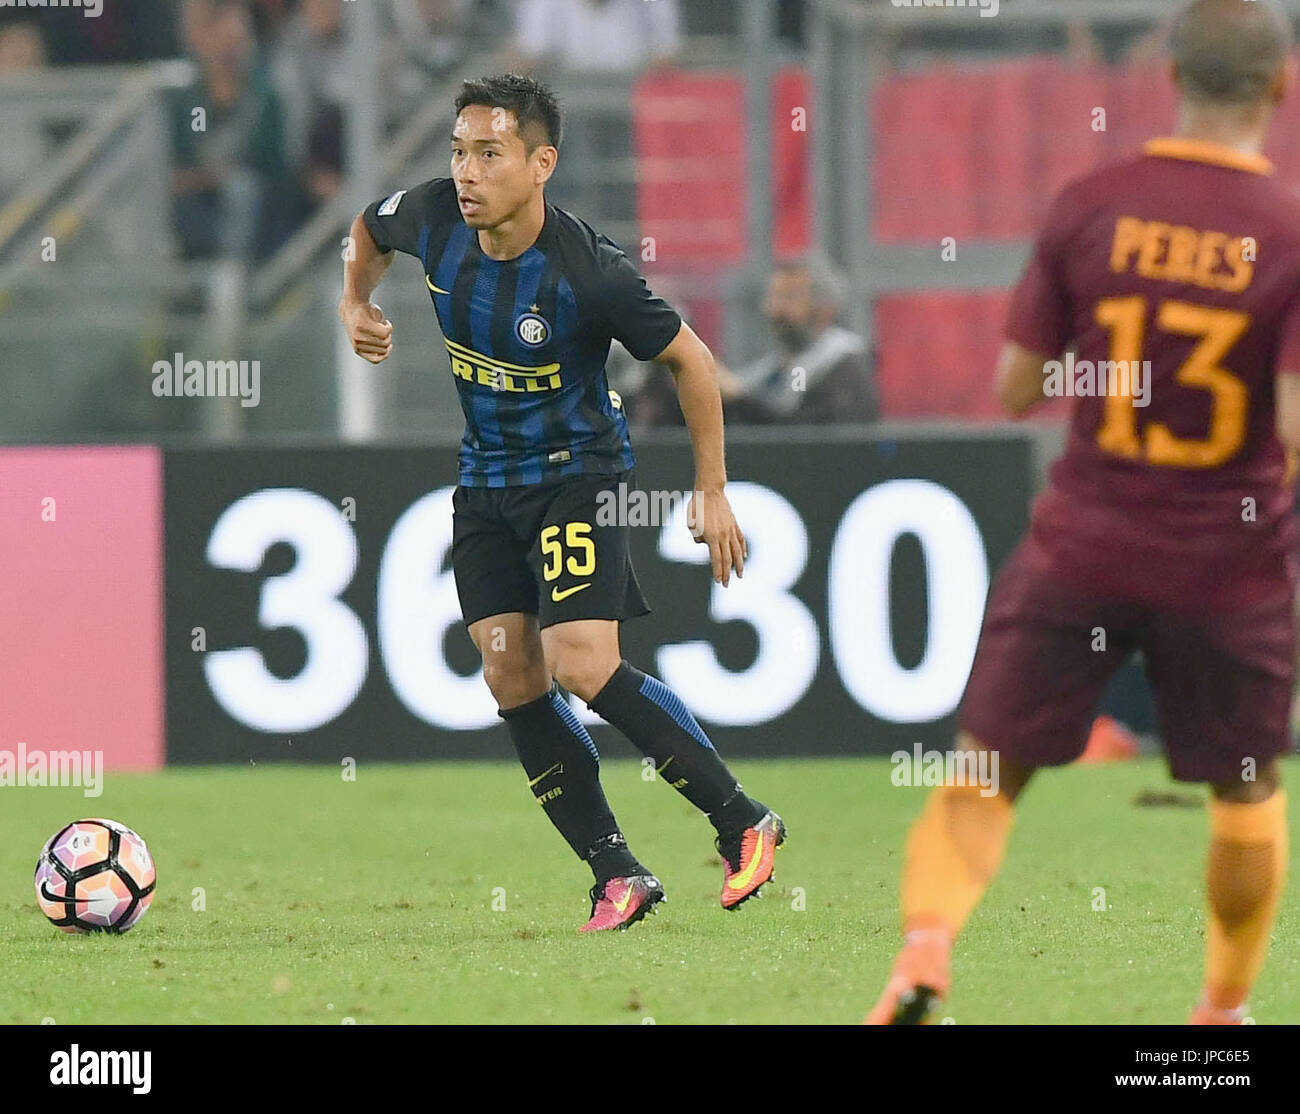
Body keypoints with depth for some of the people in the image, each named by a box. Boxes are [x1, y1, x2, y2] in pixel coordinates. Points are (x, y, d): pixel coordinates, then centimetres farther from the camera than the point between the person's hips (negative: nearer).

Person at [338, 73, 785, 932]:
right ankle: (619, 875, 6)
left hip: (576, 473, -6)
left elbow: (690, 360, -12)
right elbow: (371, 229, 16)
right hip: (486, 479, 6)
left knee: (583, 666, -19)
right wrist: (357, 306, 4)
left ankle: (743, 823, -4)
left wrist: (713, 491, -9)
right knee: (513, 680, -2)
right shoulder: (433, 218, -12)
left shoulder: (589, 273, -26)